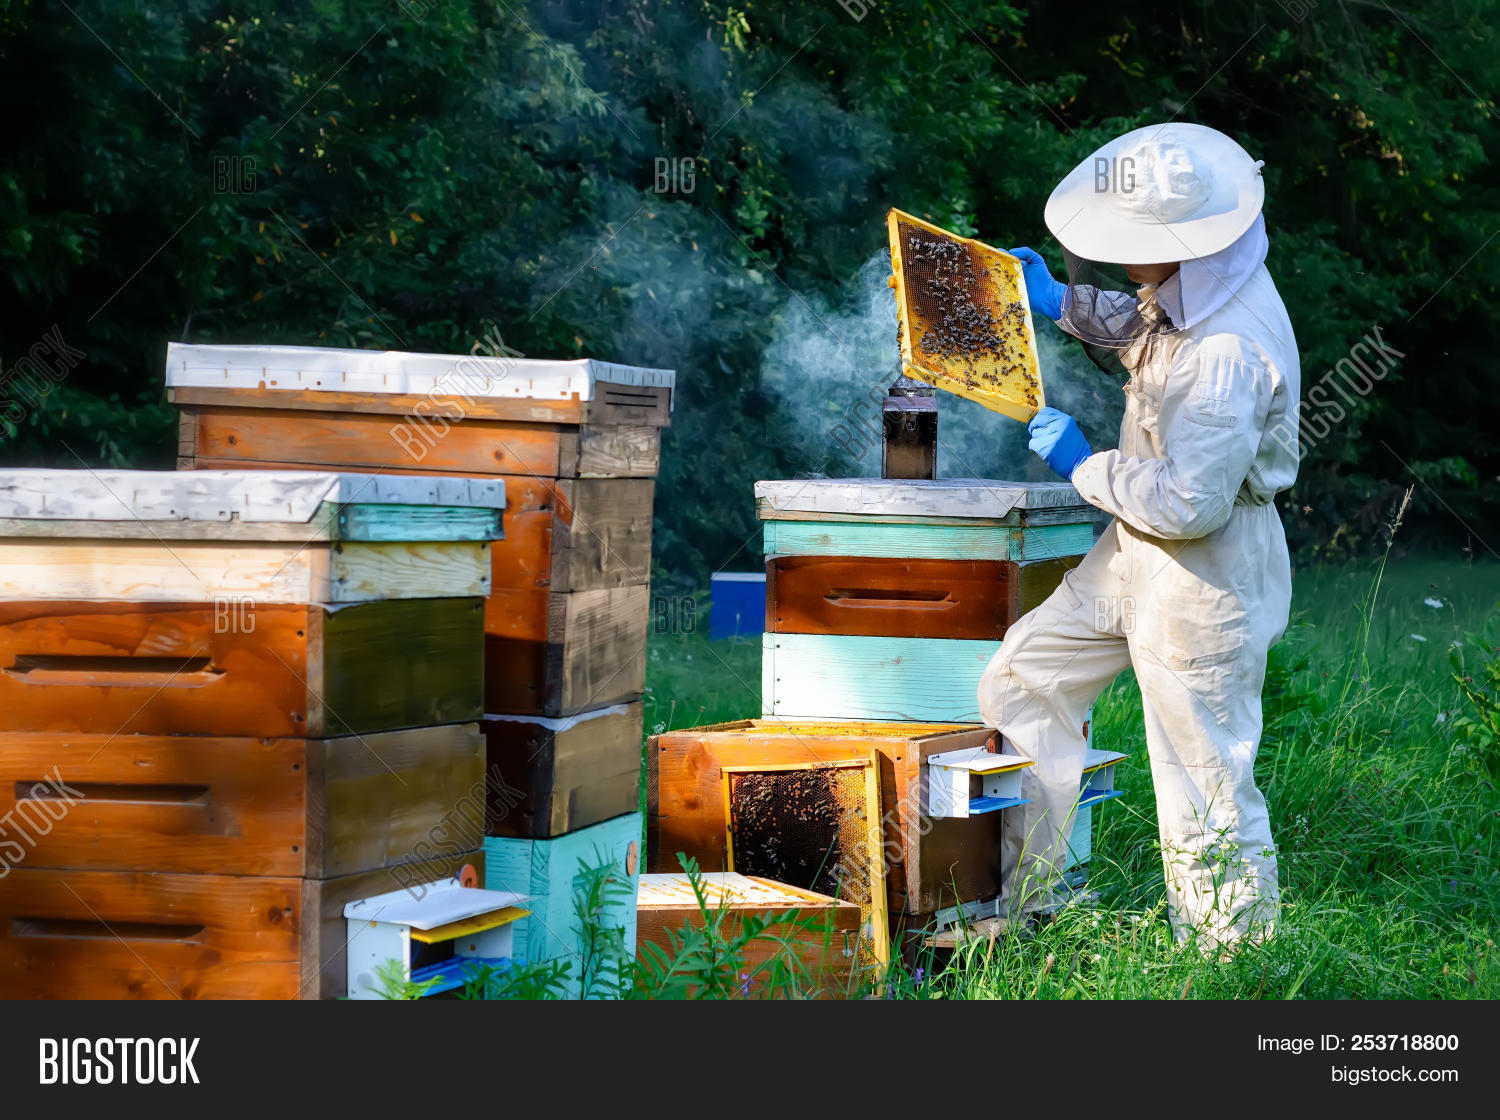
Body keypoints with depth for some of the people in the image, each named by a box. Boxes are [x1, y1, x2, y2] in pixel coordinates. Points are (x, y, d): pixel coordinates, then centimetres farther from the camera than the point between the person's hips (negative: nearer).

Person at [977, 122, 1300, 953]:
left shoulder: (1230, 355, -31)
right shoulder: (1192, 290, -1)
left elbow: (1189, 502, -30)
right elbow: (1140, 336, 24)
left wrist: (1084, 467, -16)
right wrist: (1063, 304, 10)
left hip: (1206, 575, -10)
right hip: (1137, 555, 10)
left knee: (1203, 782, -1)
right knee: (1024, 682, 15)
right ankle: (1024, 905, 23)